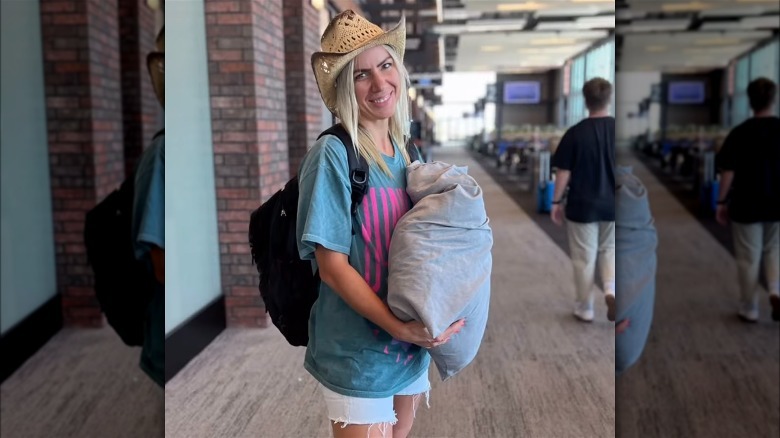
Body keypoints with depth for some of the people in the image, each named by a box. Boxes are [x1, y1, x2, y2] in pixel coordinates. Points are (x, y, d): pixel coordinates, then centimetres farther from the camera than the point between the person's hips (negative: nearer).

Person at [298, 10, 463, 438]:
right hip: (358, 353, -6)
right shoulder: (332, 155, -17)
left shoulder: (405, 151, 4)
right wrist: (399, 327, -23)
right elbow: (332, 266, -18)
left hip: (414, 343, 7)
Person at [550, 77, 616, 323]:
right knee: (609, 249, 23)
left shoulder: (575, 133, -13)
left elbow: (564, 172, -9)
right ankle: (611, 290, 1)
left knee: (584, 258, 9)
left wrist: (556, 202, 2)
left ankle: (585, 309, 20)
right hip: (612, 205, 3)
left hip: (582, 205, -3)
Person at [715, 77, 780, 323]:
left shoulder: (740, 132, -10)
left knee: (748, 258, 7)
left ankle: (749, 310, 17)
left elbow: (728, 171, -10)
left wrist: (722, 202, -1)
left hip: (746, 205, -2)